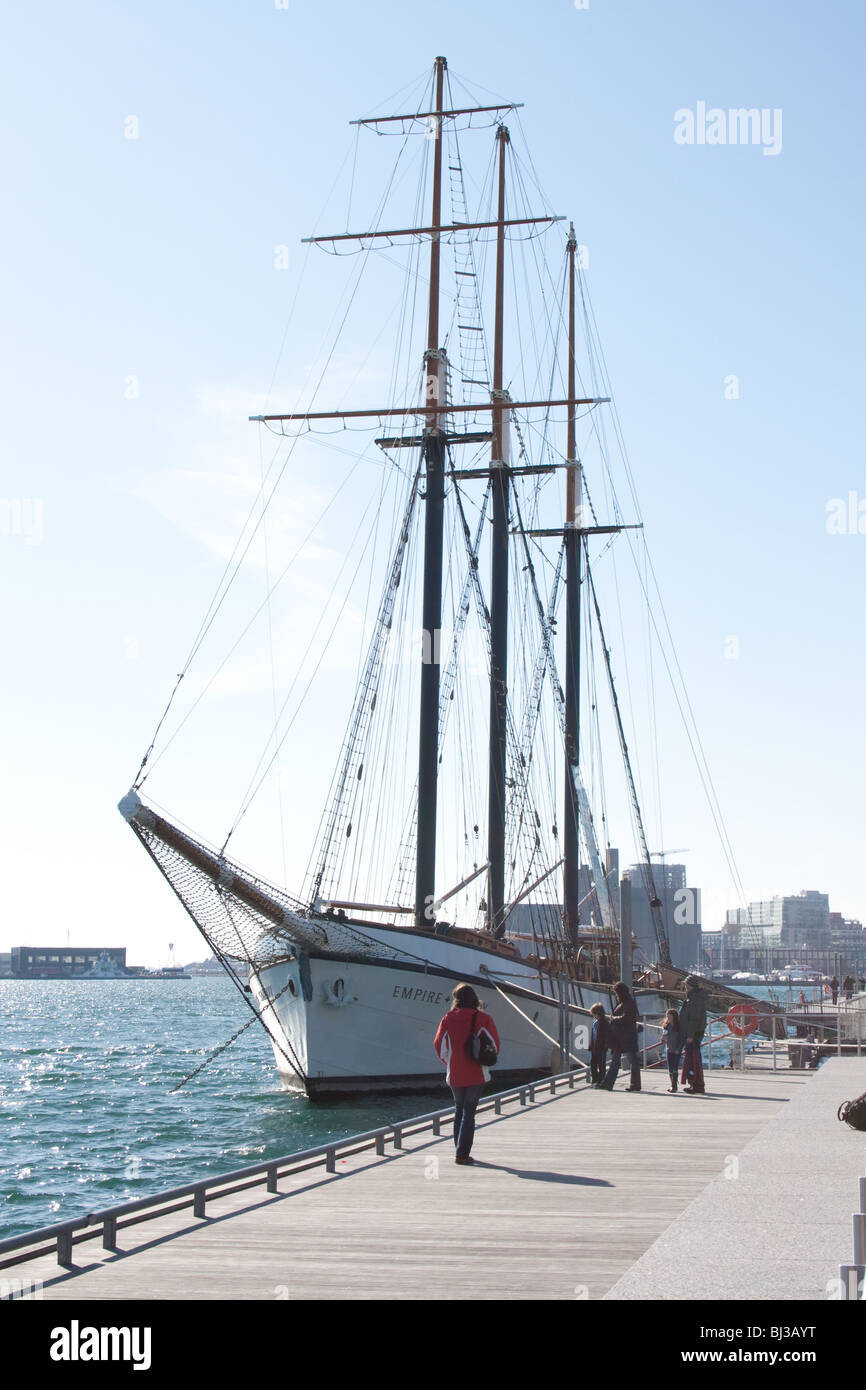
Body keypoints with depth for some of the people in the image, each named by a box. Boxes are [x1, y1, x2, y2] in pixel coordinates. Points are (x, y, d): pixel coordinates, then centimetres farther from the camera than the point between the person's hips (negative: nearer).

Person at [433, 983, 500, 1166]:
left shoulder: (448, 1019, -1)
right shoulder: (483, 1018, -4)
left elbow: (439, 1045, 1)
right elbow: (494, 1045, -5)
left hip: (454, 1075, 2)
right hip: (476, 1075, -2)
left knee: (459, 1111, 16)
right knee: (469, 1112, -1)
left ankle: (460, 1151, 20)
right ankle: (462, 1153, -8)